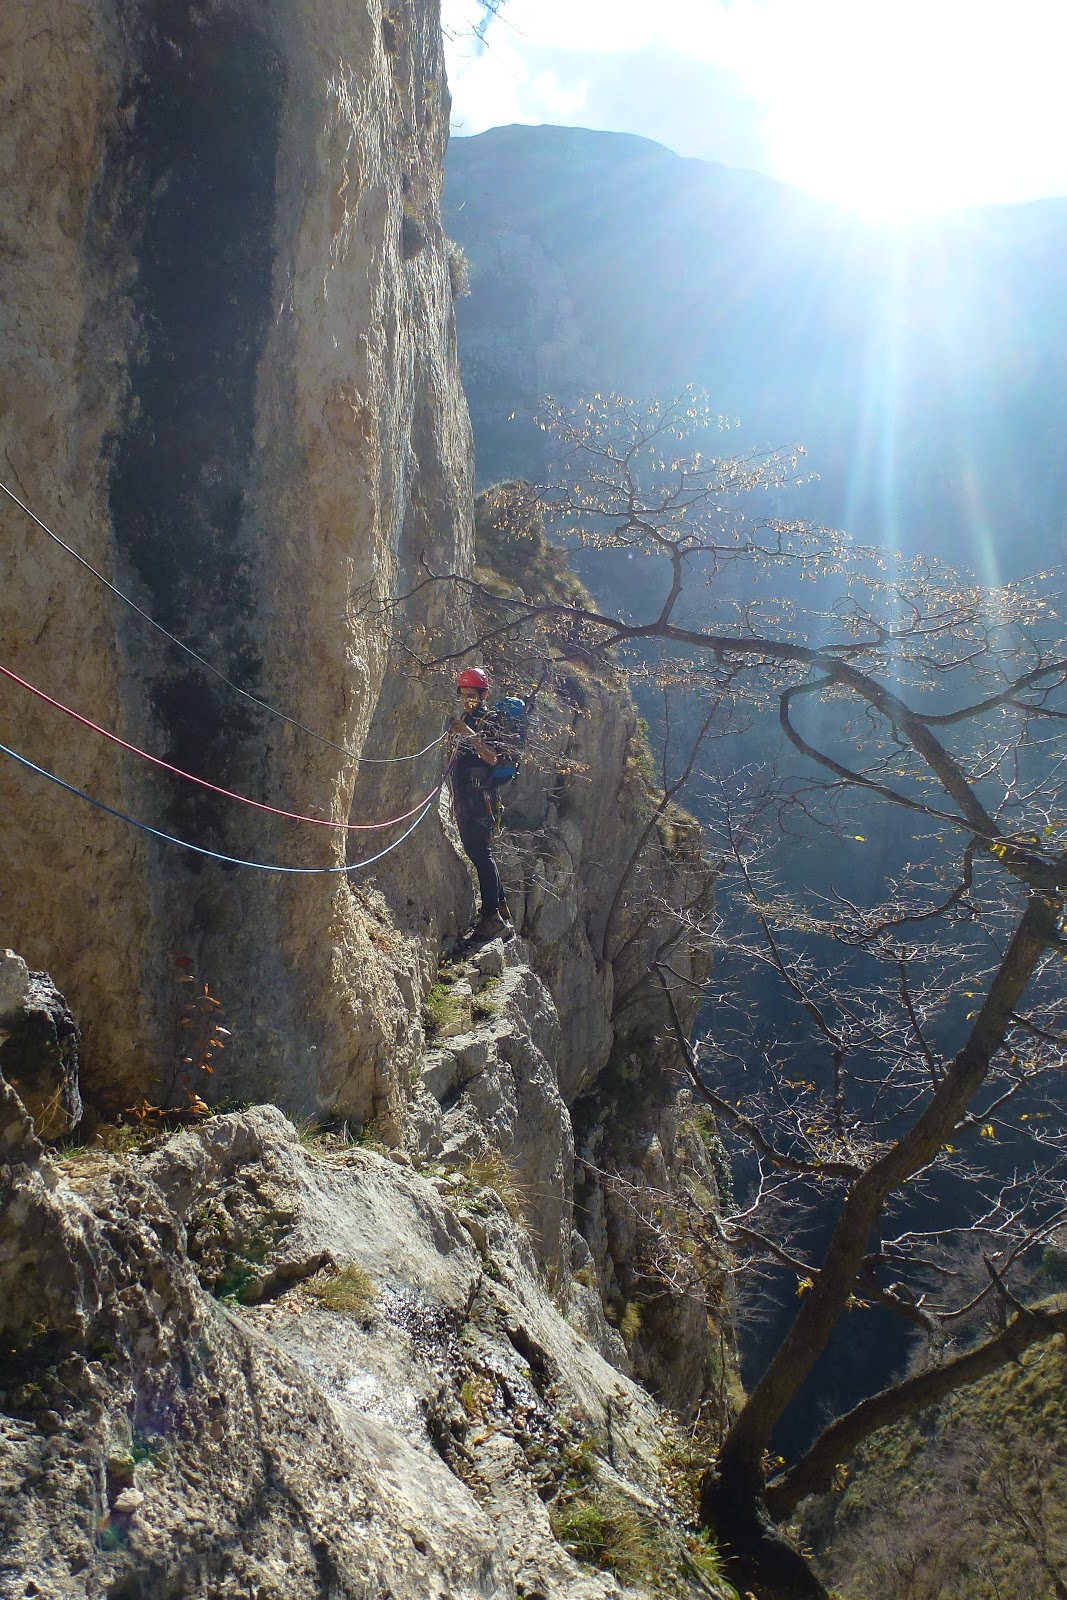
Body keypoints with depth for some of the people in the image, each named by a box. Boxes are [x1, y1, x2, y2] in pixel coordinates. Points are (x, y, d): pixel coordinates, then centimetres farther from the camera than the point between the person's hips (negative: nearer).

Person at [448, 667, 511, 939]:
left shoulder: (490, 721, -5)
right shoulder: (459, 720, 19)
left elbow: (493, 758, -19)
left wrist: (471, 735, -24)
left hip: (480, 795, -8)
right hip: (462, 796, 9)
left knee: (481, 852, -12)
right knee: (474, 851, 10)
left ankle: (491, 916, -10)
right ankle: (501, 910, 17)